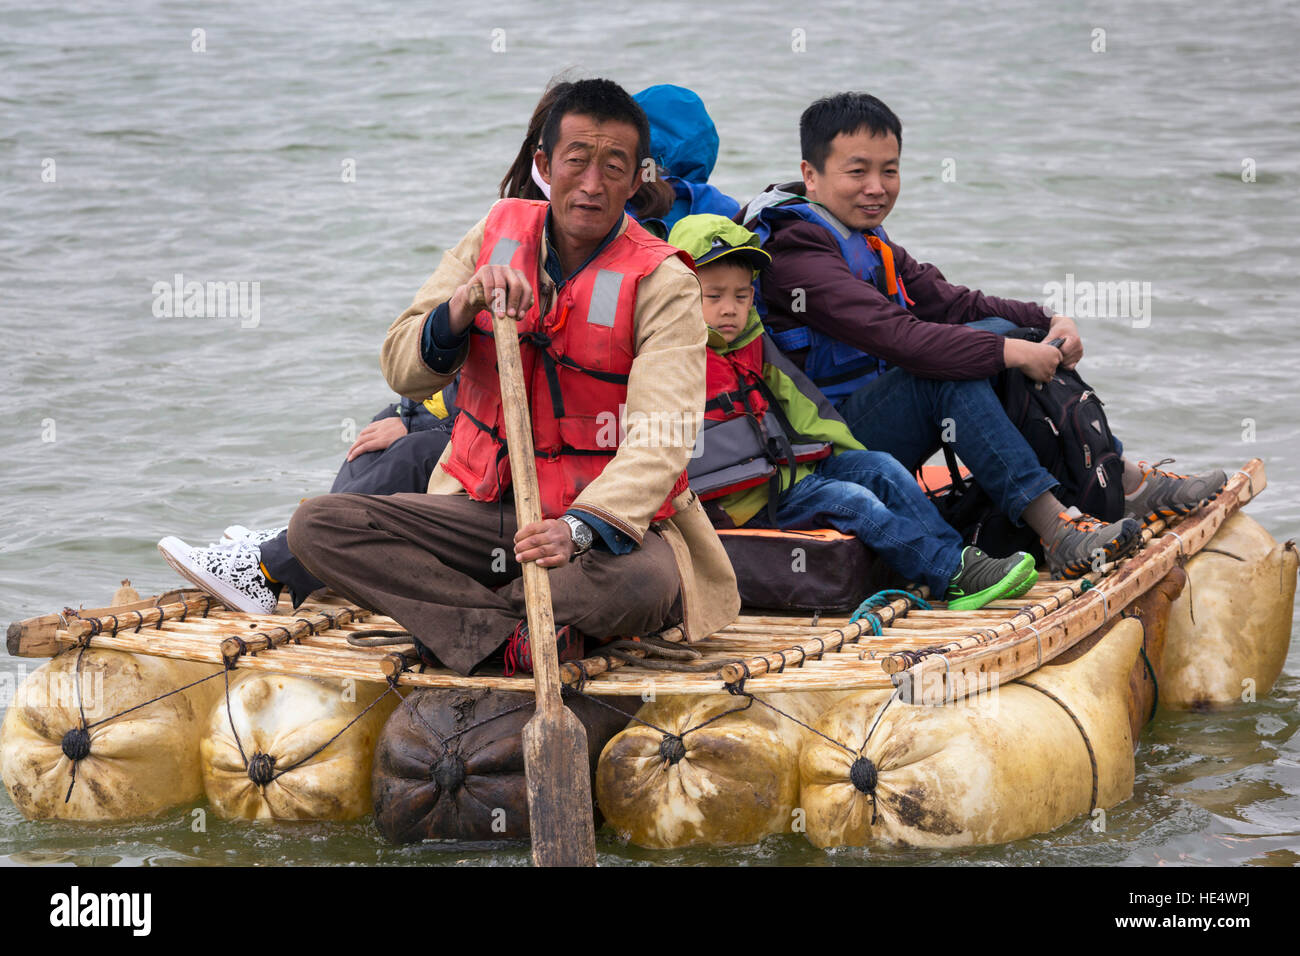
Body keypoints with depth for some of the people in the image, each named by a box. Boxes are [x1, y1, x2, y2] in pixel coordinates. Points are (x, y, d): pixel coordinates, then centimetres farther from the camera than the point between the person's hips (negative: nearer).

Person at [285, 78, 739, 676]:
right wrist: (464, 305, -19)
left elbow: (660, 441, -22)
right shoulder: (499, 234, 6)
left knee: (646, 583, -39)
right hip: (482, 507, 4)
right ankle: (510, 636, -25)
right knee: (316, 526, -16)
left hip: (607, 519, -4)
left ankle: (447, 613, -17)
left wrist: (580, 529, -40)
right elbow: (402, 371, 3)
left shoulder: (663, 282, -9)